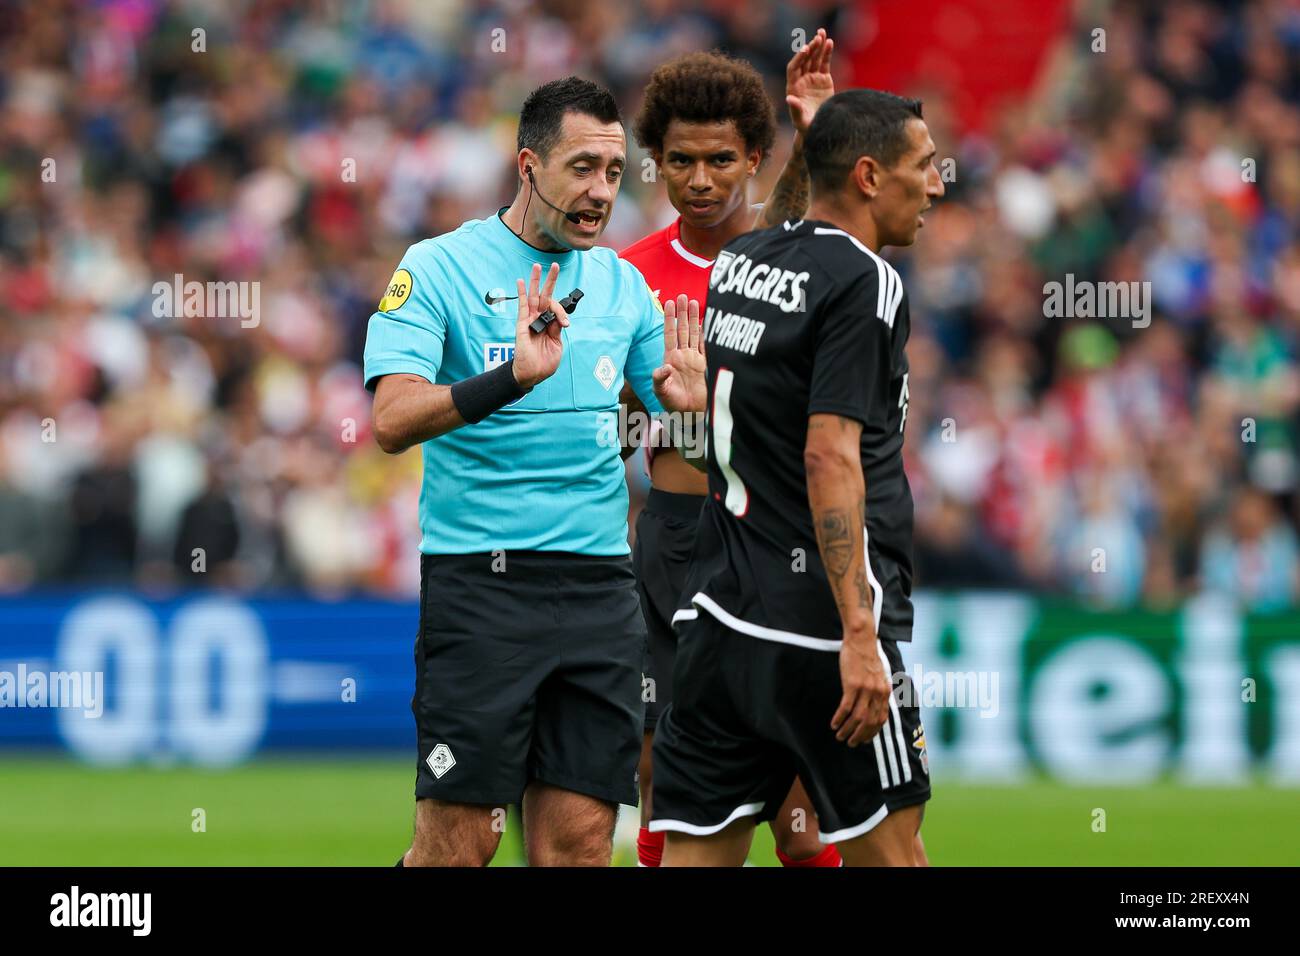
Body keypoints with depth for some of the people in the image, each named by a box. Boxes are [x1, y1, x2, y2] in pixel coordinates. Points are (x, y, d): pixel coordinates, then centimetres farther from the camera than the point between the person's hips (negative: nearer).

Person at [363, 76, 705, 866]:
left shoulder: (622, 283, 13)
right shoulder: (440, 267, -3)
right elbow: (393, 419, -15)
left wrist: (685, 405, -8)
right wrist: (512, 377, -30)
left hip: (600, 588, 5)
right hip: (480, 584, -5)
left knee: (579, 839, 1)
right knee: (459, 842, -7)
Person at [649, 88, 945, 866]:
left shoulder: (740, 260, 11)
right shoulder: (863, 282, -11)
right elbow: (829, 459, -19)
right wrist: (859, 636, -22)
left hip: (719, 620, 7)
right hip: (818, 625, -7)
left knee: (697, 853, 3)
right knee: (887, 848, 4)